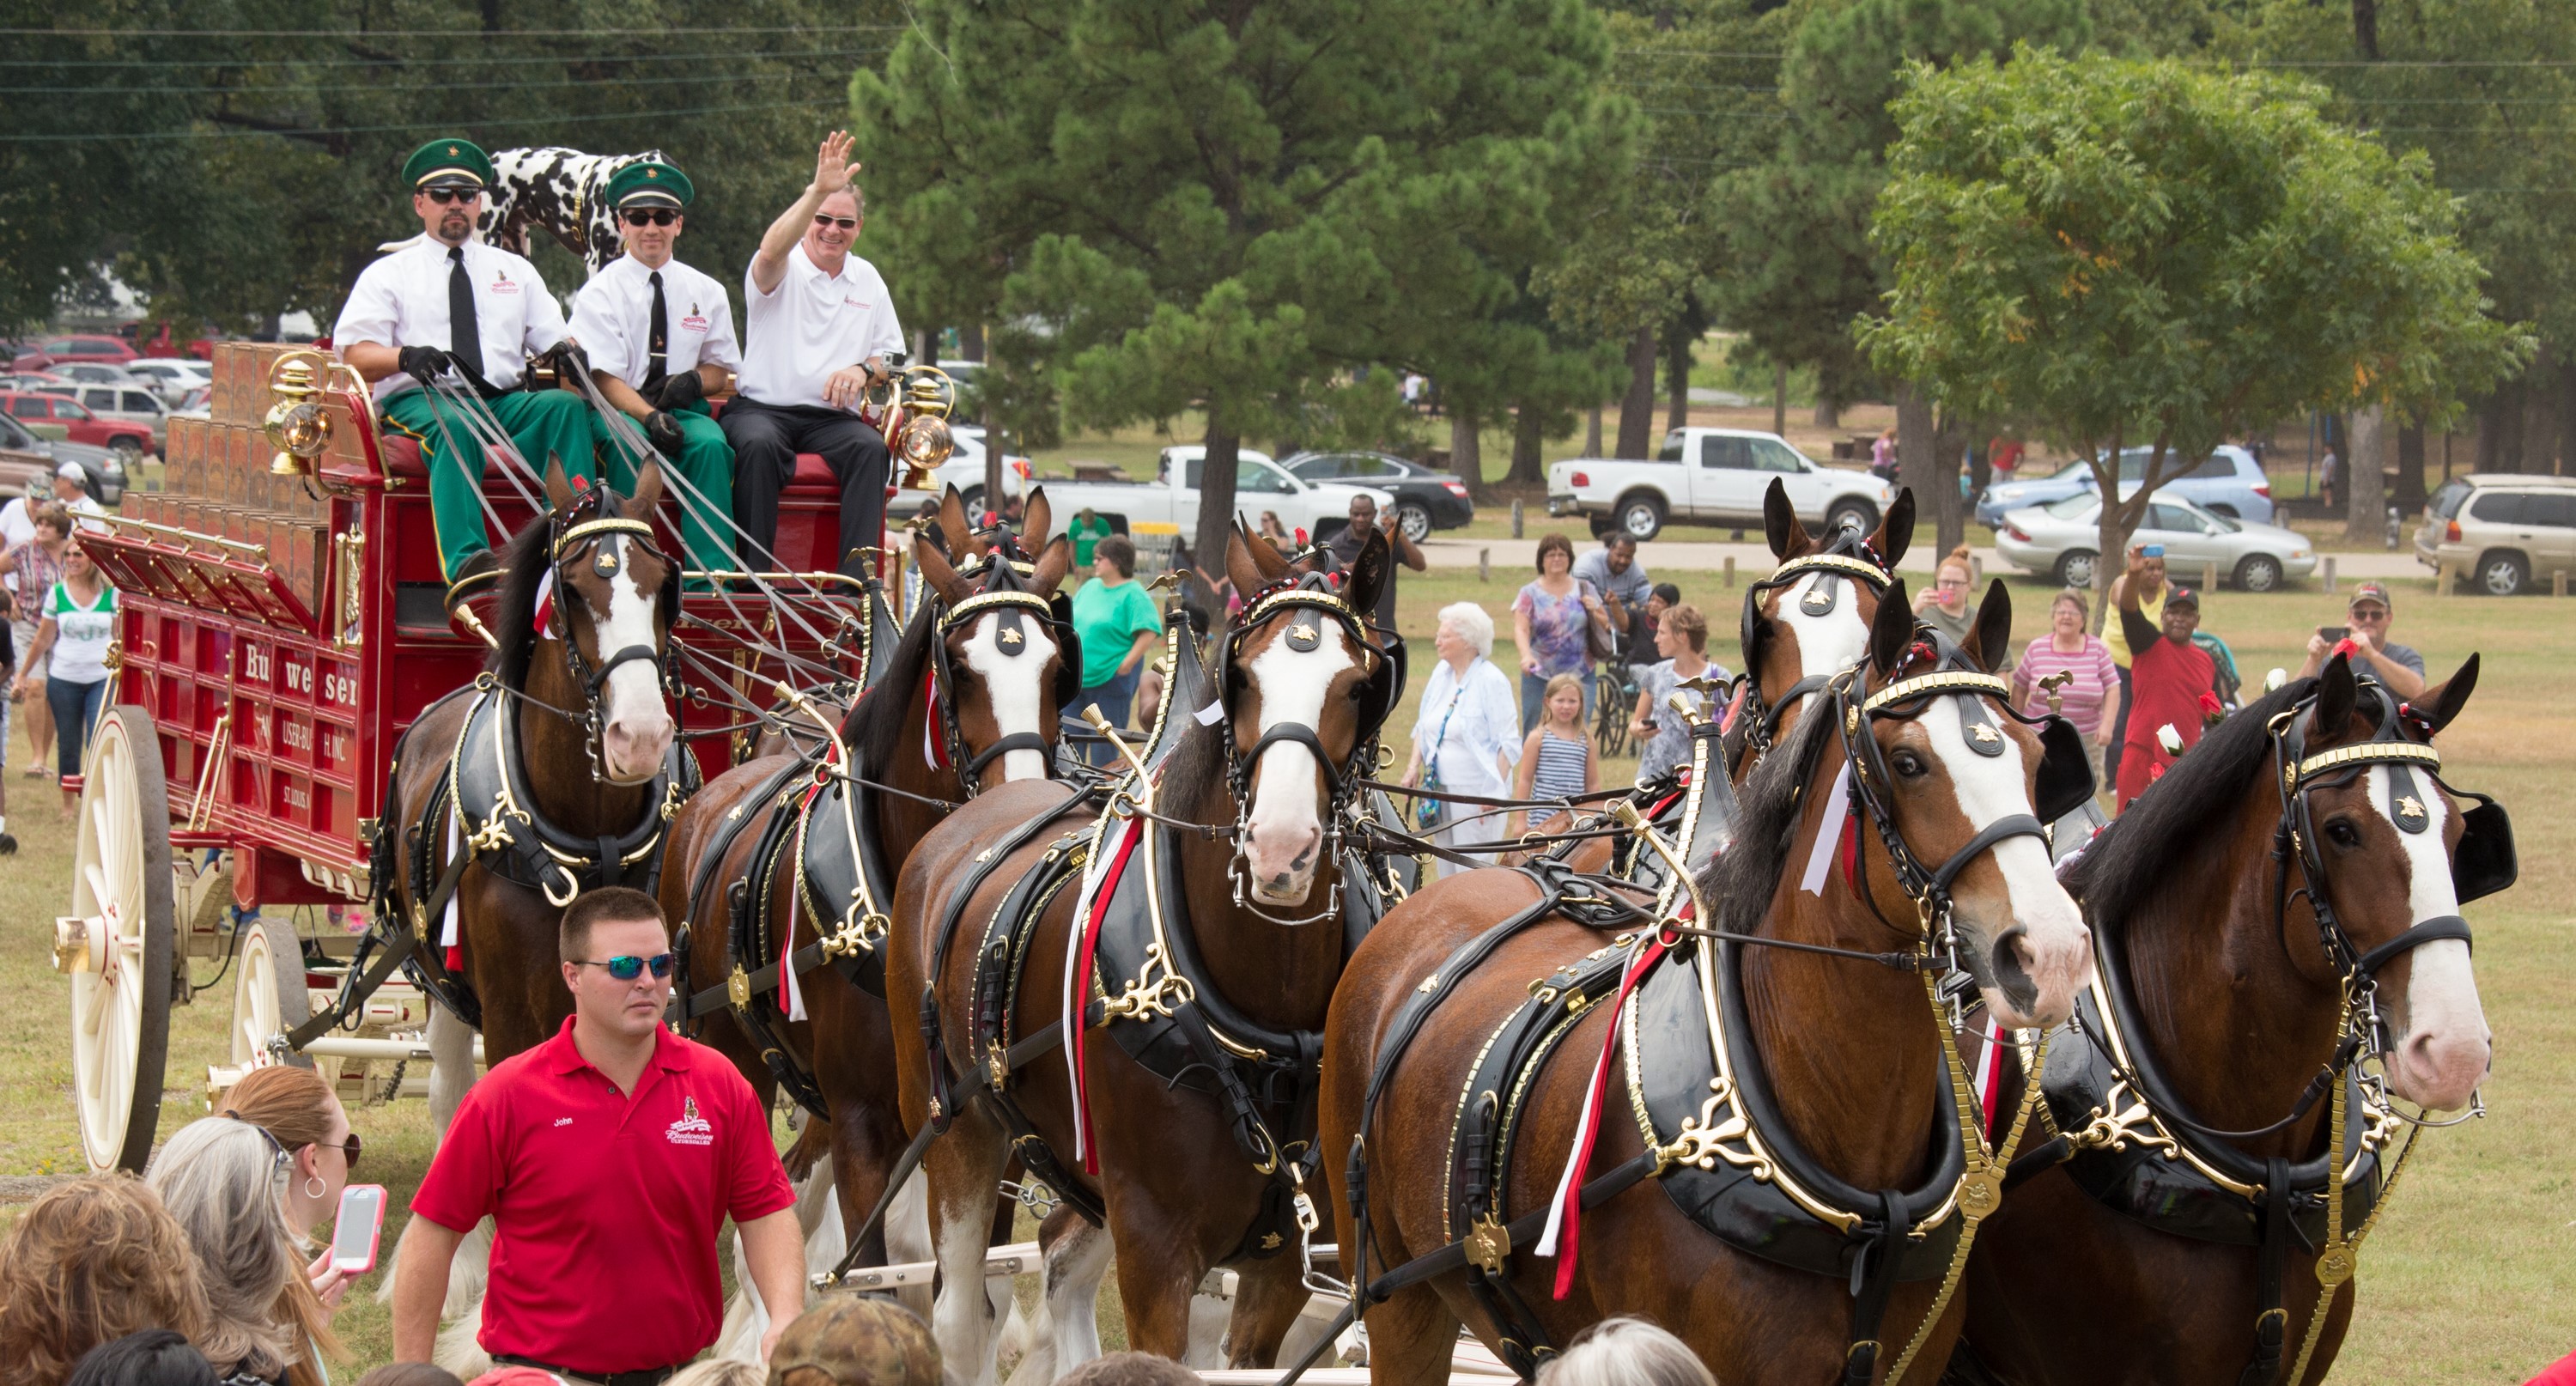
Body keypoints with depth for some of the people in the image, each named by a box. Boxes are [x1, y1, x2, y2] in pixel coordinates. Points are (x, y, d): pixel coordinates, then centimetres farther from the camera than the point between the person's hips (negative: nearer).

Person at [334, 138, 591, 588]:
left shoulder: (515, 270, 26)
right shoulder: (389, 274, 15)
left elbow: (550, 337, 19)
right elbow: (356, 355, 2)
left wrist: (563, 353, -7)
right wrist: (406, 357, -21)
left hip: (504, 399, 4)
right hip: (421, 402, -4)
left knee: (566, 405, -28)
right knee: (455, 427, -40)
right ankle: (465, 559, -57)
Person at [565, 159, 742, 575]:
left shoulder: (706, 292, 12)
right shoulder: (601, 291, 1)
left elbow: (721, 370, 17)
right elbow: (604, 379, -8)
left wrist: (694, 381, -8)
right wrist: (650, 417, -25)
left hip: (684, 411, 2)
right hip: (617, 412, -2)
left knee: (710, 444, -31)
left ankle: (711, 573, -36)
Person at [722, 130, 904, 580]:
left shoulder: (867, 280, 18)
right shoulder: (783, 270, 3)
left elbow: (894, 358, 19)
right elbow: (772, 251, -25)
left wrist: (865, 369, -6)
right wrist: (818, 191, -36)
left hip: (832, 419, 3)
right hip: (763, 408, -3)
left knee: (871, 447, -29)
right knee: (760, 444, -37)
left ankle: (856, 575, -34)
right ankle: (754, 570, -33)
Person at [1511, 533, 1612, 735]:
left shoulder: (1584, 589, 9)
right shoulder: (1530, 594, 3)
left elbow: (1605, 626, 15)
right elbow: (1520, 629, -9)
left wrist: (1595, 611, -8)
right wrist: (1526, 656, -28)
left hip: (1580, 673, 1)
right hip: (1540, 676, -1)